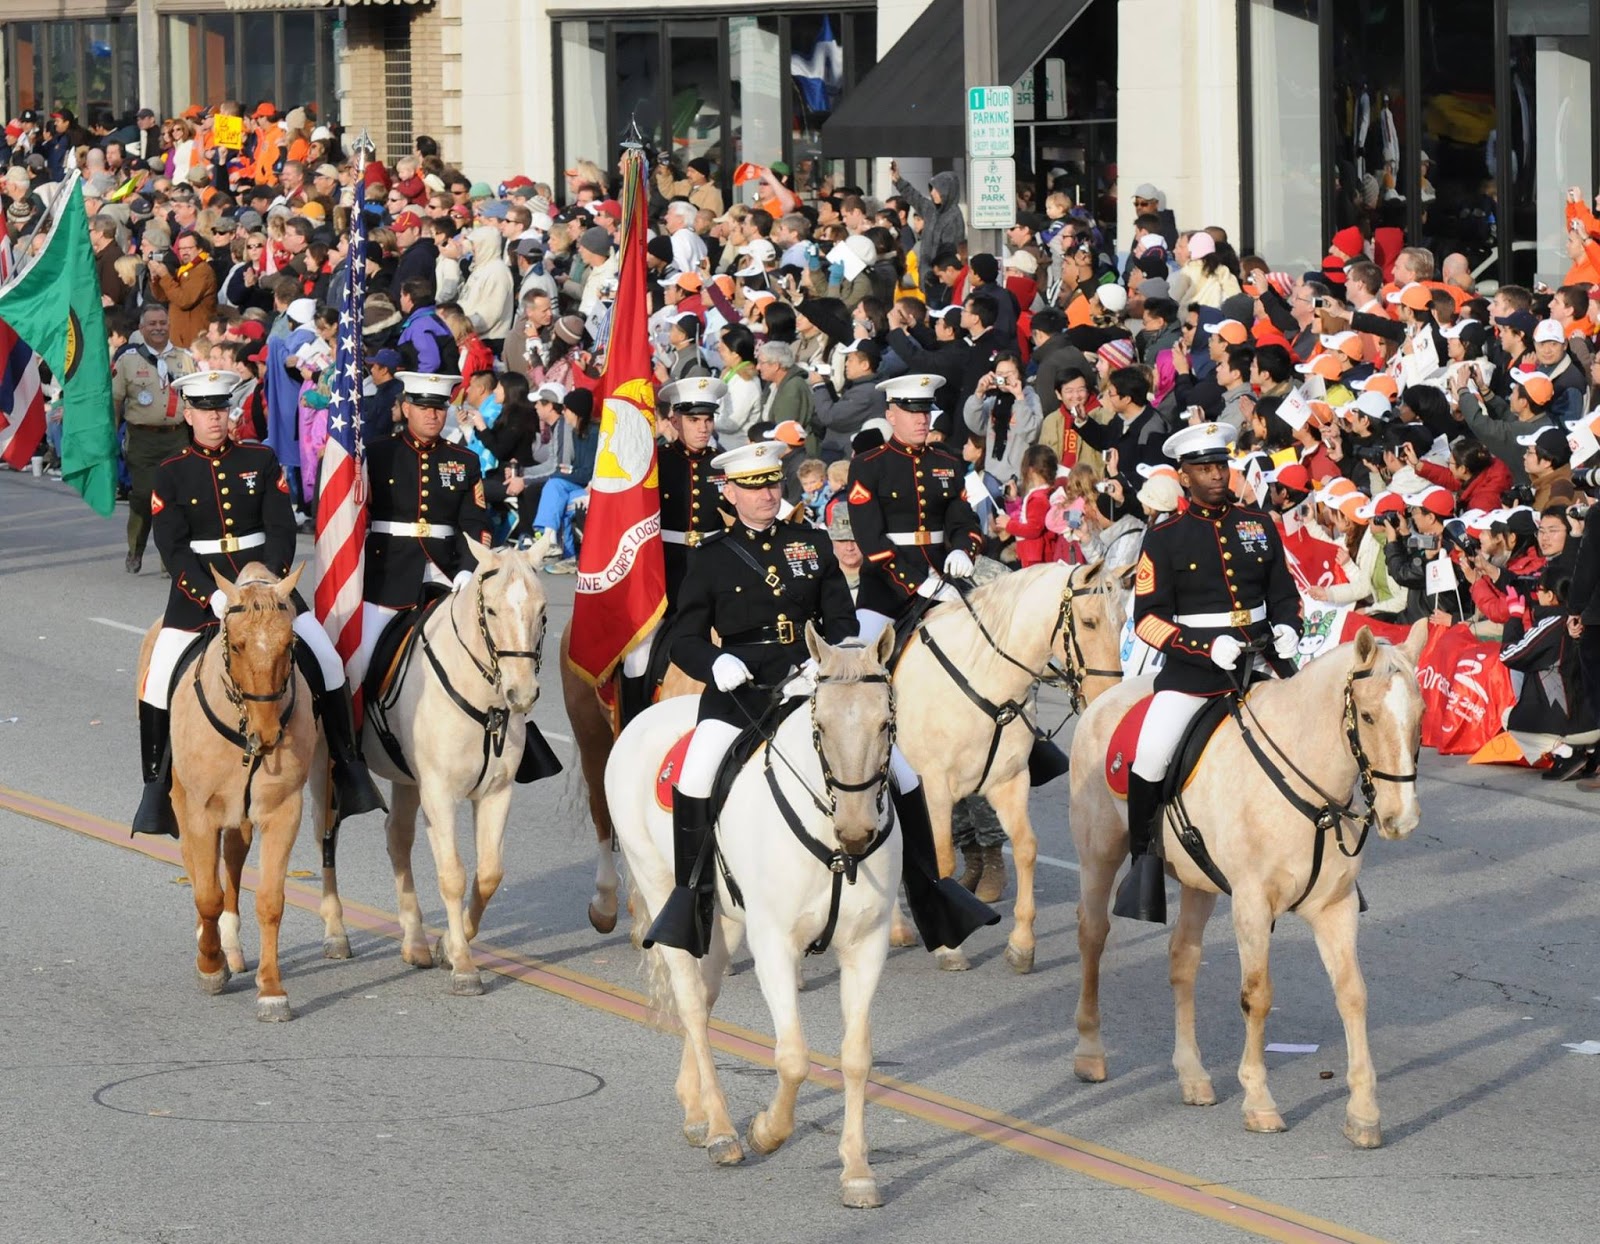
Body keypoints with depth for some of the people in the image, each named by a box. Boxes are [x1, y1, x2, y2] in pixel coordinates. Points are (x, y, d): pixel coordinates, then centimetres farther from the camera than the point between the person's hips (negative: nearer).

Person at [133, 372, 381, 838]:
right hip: (198, 588, -1)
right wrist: (213, 597, -21)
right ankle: (157, 788, 1)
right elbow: (173, 549, -6)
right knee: (159, 682, -13)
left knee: (326, 660, -10)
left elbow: (282, 531, -1)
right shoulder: (171, 475, 1)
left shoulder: (262, 462, 5)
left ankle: (347, 770, 2)